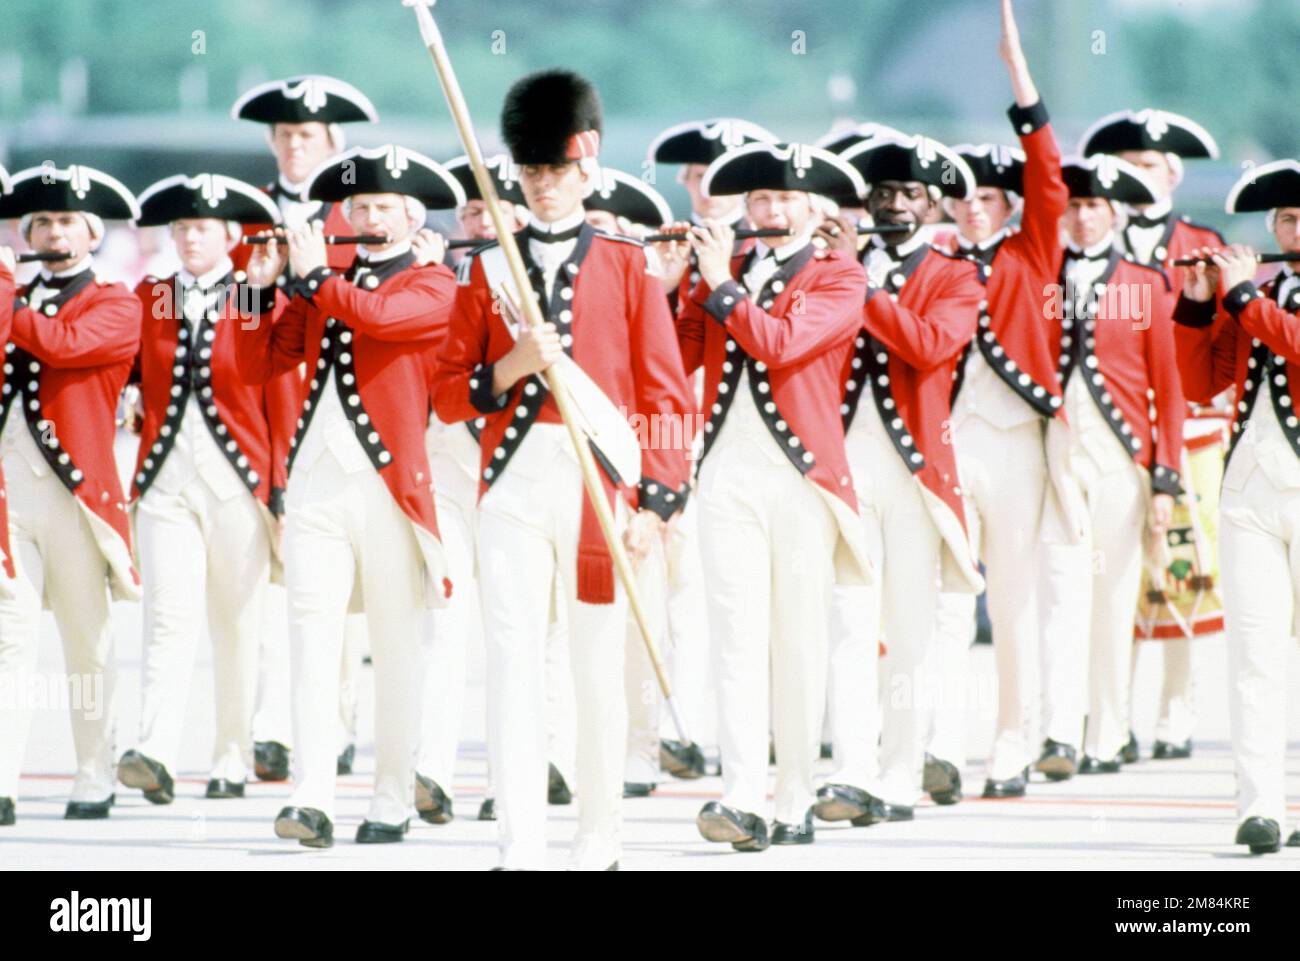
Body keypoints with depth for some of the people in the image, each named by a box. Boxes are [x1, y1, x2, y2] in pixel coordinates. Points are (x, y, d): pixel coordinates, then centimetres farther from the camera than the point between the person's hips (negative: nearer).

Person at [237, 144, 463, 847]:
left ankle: (392, 804, 9)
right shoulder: (319, 286, 18)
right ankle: (312, 798, -15)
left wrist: (315, 276, -7)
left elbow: (378, 315, -18)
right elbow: (257, 366, 15)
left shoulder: (432, 285, 3)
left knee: (394, 647, 2)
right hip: (316, 481, 4)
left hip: (390, 483, -3)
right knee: (312, 633, -9)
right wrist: (264, 288, 2)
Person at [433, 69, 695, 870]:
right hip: (513, 484, 1)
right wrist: (510, 369, -11)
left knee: (600, 668, 6)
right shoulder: (488, 271, 9)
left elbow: (666, 393, 3)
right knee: (515, 665, -6)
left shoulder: (626, 267, 5)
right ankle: (521, 850, -9)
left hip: (600, 485, -1)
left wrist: (657, 500, -5)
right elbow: (449, 395, 8)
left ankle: (600, 842, 16)